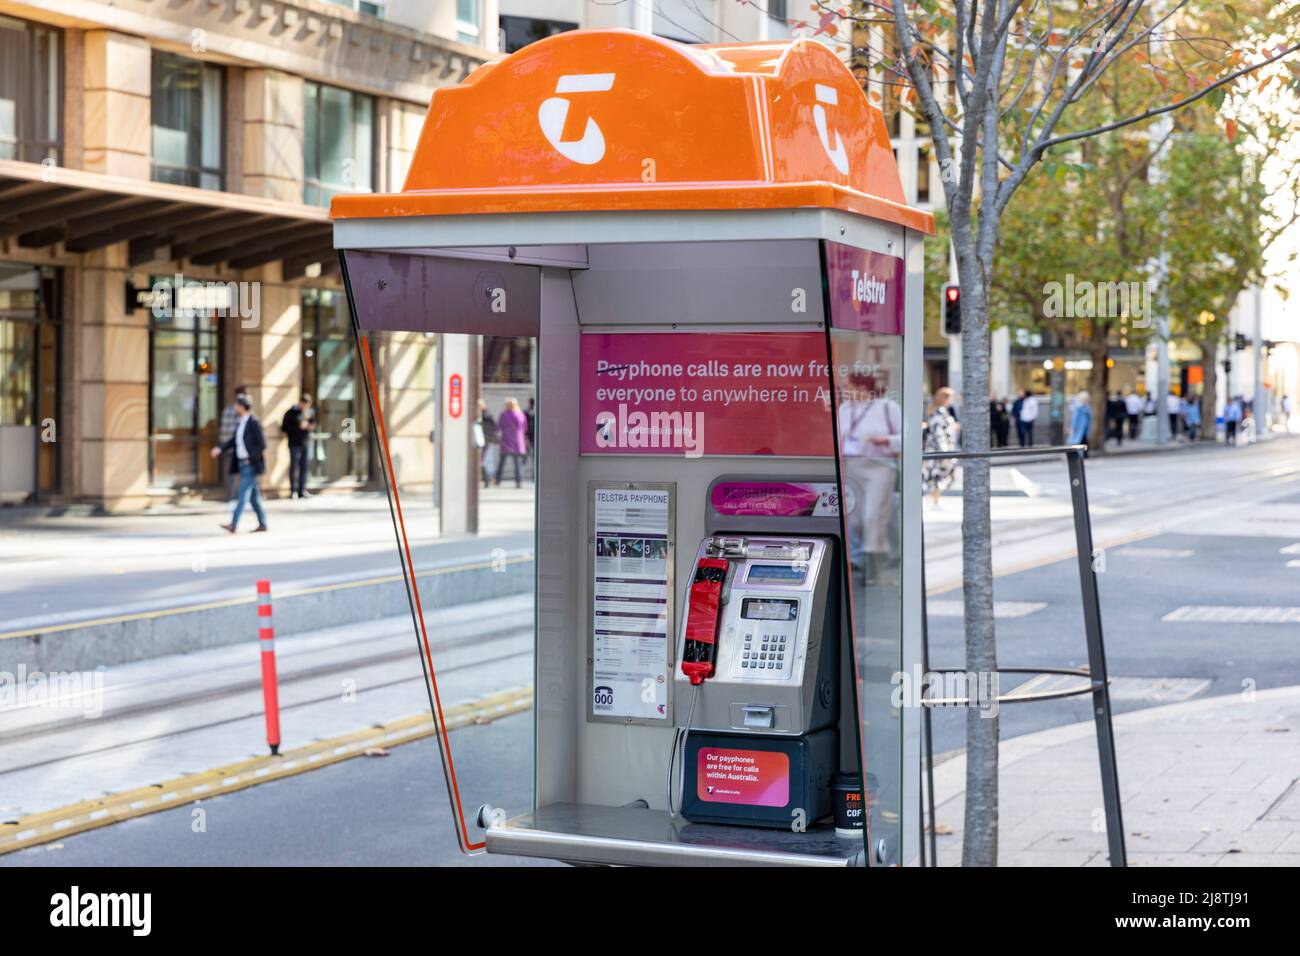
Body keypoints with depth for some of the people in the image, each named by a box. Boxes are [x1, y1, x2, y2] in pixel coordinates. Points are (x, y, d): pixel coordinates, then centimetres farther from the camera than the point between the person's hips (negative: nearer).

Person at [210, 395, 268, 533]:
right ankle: (262, 524, 16)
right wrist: (220, 449, 0)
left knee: (243, 494, -11)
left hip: (250, 463, -9)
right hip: (242, 463, 9)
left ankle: (233, 524, -17)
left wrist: (250, 458, -16)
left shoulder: (254, 422, -14)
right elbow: (234, 440, 14)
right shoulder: (241, 422, 12)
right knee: (253, 495, 11)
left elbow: (262, 444, -15)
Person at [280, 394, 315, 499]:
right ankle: (293, 491, -2)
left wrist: (311, 425, 0)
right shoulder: (291, 412, -7)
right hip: (295, 443, -6)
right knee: (294, 466, -5)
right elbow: (284, 427, -10)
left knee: (304, 467, 7)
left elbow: (313, 422, 25)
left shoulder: (308, 412, 10)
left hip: (305, 443, 6)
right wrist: (299, 427, -15)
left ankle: (302, 490, 13)